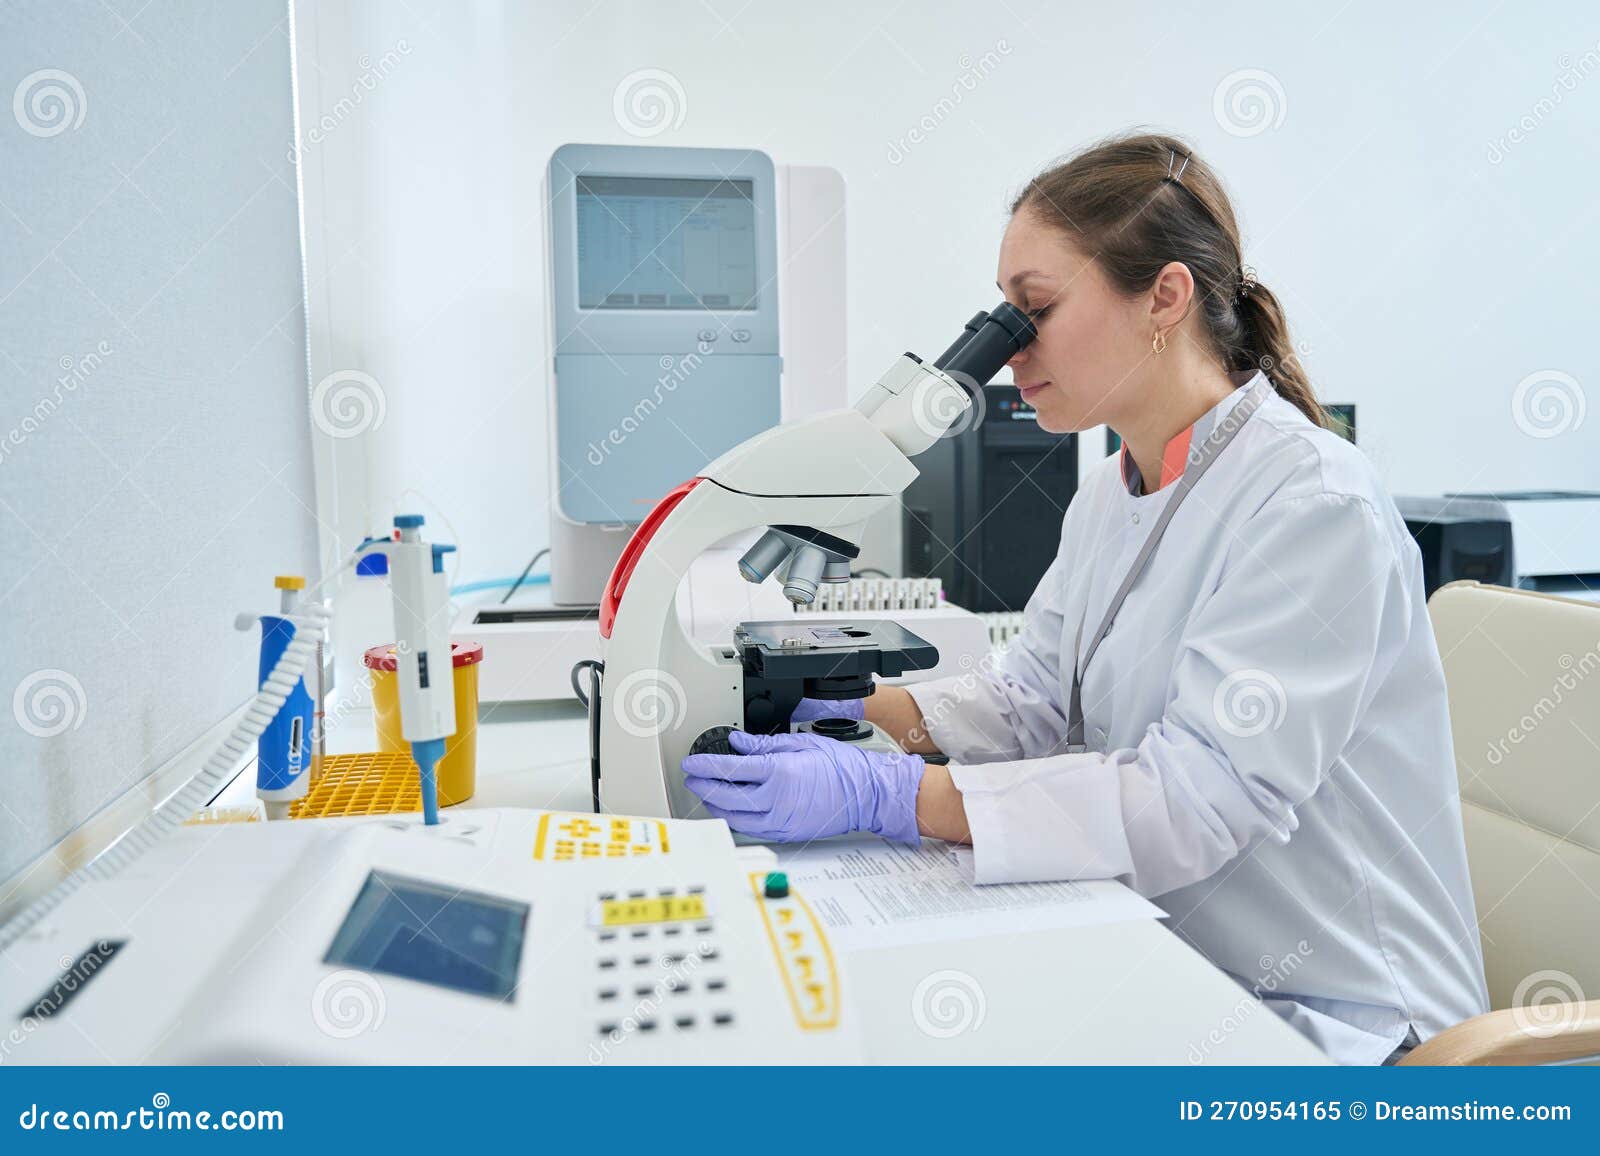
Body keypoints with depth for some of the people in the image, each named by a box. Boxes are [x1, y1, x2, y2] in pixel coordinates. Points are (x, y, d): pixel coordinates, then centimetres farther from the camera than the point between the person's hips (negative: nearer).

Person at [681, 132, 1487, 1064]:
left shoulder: (1315, 504, -21)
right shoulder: (1108, 497, 7)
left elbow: (1201, 795, -28)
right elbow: (1031, 700, 7)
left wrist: (884, 794, -33)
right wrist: (860, 705, -9)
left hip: (1328, 1017, -6)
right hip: (1156, 961, 7)